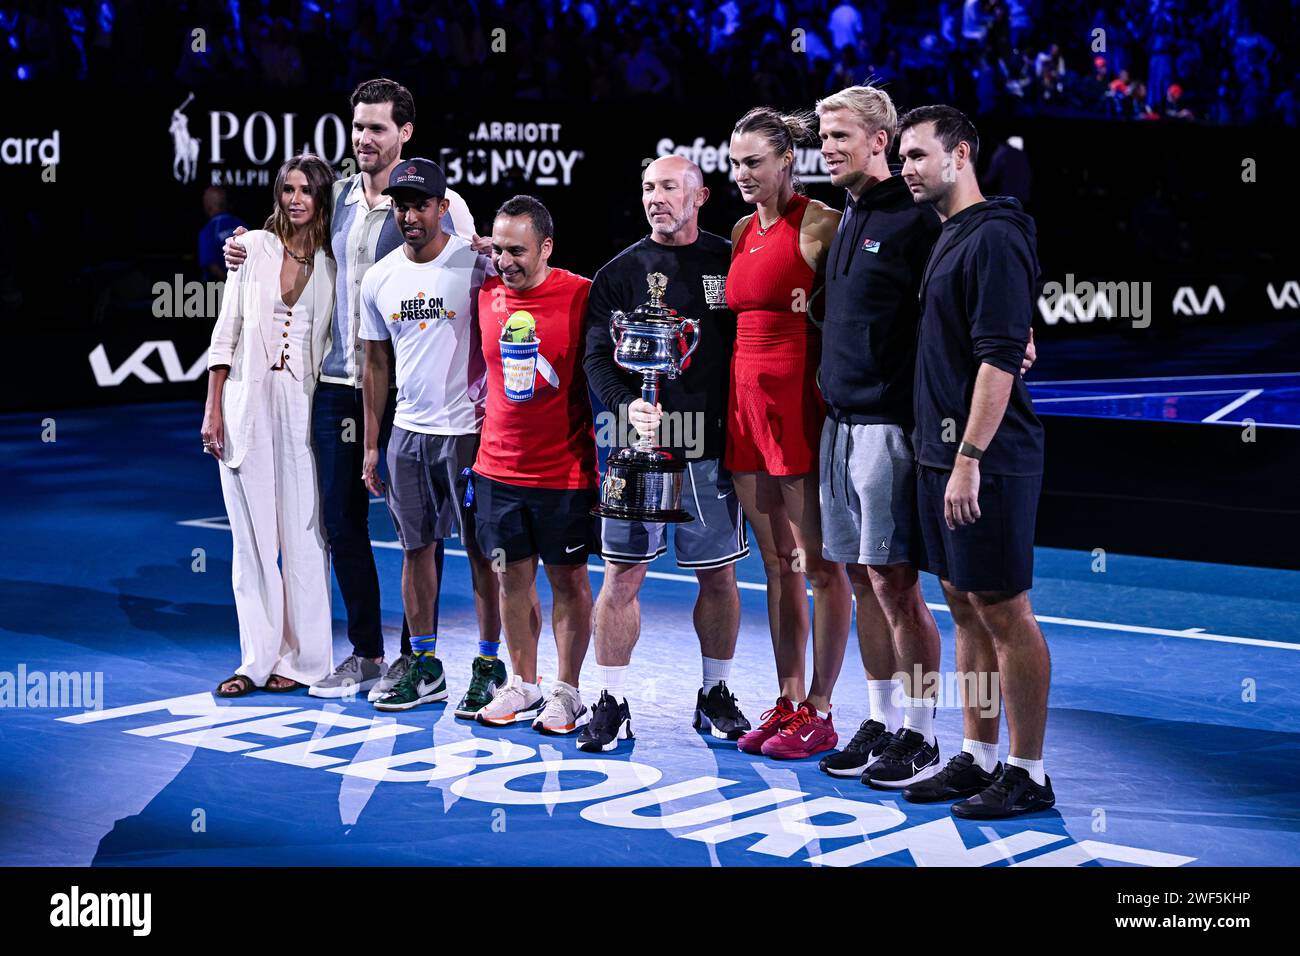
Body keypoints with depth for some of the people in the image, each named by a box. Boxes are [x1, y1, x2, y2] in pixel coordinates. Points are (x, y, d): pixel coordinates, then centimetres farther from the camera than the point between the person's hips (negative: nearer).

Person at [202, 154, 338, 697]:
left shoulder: (333, 265, 5)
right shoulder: (254, 247, 4)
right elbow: (227, 328, 4)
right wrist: (213, 408, -1)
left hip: (303, 407, 0)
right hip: (247, 404, 0)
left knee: (302, 536, 0)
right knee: (252, 536, 4)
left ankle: (301, 659, 9)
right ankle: (257, 661, 10)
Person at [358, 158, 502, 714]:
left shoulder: (475, 266, -9)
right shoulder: (379, 280, 7)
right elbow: (377, 364, 14)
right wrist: (371, 445, 12)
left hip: (469, 429, -5)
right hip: (408, 432, 5)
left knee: (481, 550, 1)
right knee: (416, 547, 9)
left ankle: (488, 665, 10)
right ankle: (423, 667, 18)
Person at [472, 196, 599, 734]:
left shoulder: (581, 296, -10)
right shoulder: (487, 295, 3)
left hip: (565, 471, -4)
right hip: (498, 466, 4)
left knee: (568, 578, 5)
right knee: (511, 575, 10)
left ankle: (566, 691, 14)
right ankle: (522, 685, 22)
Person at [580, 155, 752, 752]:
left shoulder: (730, 263, 5)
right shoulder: (620, 273, 5)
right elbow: (597, 356, 0)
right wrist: (627, 405, -17)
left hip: (713, 448, 1)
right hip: (640, 444, -1)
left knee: (719, 574, 7)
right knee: (622, 574, -2)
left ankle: (715, 696, 22)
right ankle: (611, 702, 6)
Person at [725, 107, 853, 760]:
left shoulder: (819, 224, -8)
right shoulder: (741, 232, 15)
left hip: (801, 404, -8)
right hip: (745, 401, 8)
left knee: (819, 563, -1)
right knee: (777, 563, 12)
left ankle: (819, 713, 4)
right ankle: (787, 703, 19)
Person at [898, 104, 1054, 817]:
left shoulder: (994, 238, -13)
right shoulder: (947, 238, 17)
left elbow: (1000, 357, -20)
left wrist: (970, 457, -23)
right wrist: (944, 456, 16)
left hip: (987, 462, -10)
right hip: (941, 455, 10)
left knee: (1005, 611, -4)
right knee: (965, 608, 13)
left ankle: (1027, 774, 3)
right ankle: (977, 759, 21)